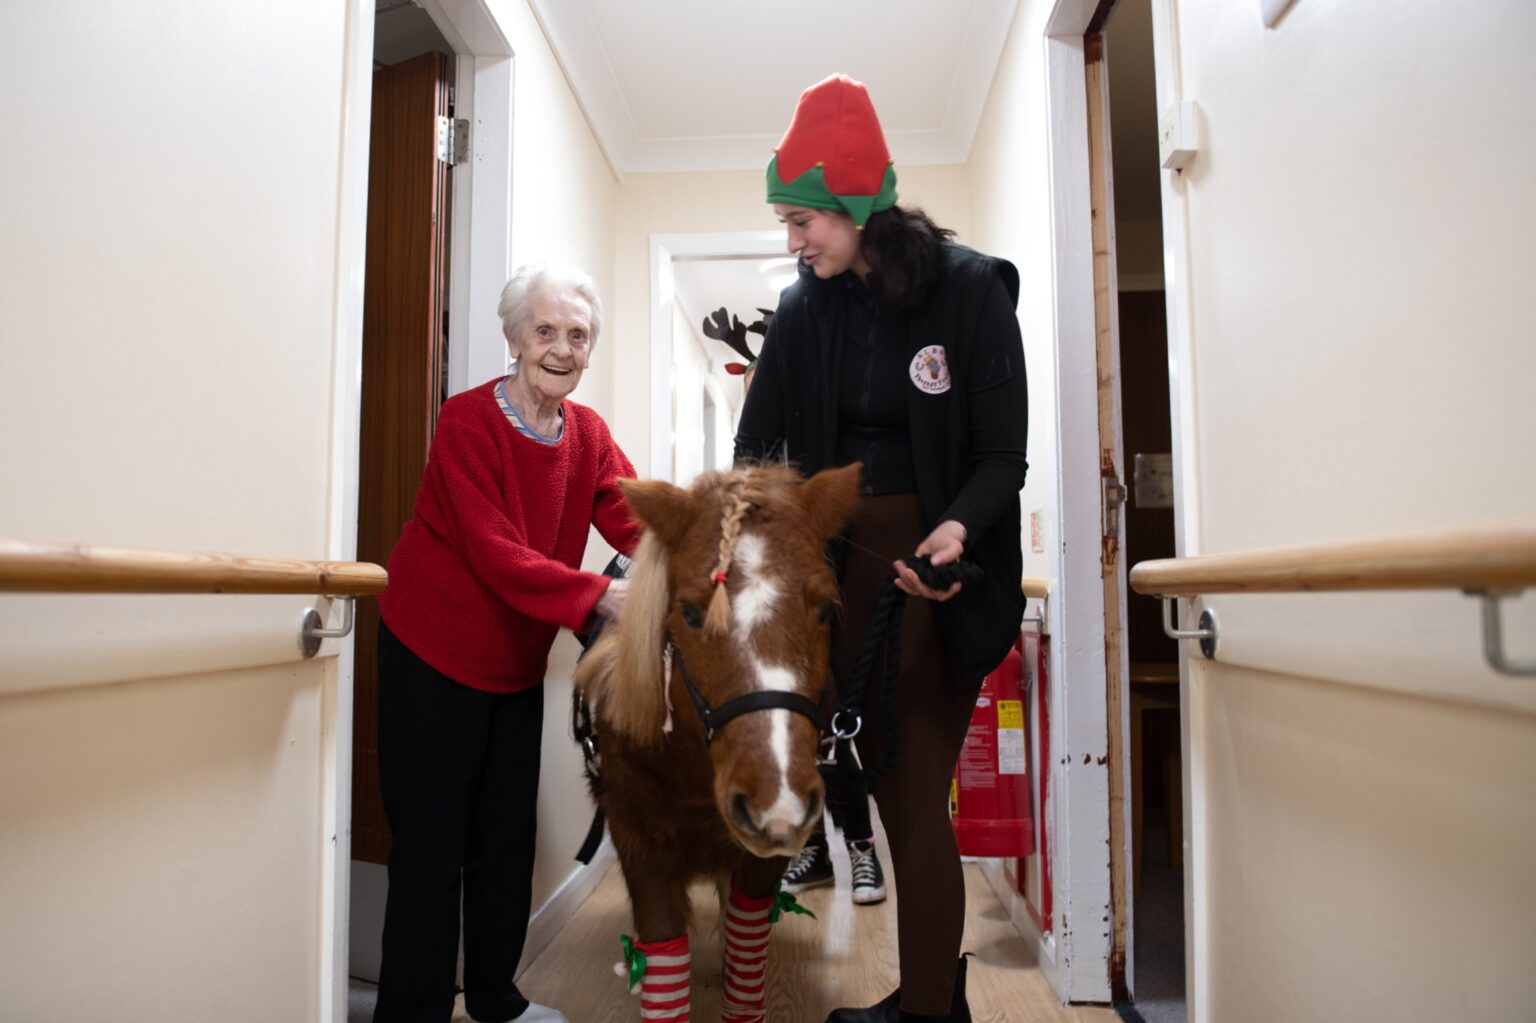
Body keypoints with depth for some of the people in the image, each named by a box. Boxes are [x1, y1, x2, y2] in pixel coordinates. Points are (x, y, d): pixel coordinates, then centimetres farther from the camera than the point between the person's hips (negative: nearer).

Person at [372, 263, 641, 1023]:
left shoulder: (588, 432, 1)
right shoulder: (467, 421, -17)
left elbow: (638, 520, -10)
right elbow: (496, 553, -26)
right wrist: (597, 596, -36)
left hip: (518, 661, 6)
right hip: (433, 654, -6)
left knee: (508, 839, 15)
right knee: (431, 843, 3)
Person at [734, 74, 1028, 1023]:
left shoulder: (971, 289, -8)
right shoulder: (805, 307, 4)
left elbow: (1004, 456, -10)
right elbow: (758, 444, 1)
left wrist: (956, 529, -29)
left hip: (942, 569, -4)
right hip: (841, 562, 5)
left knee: (916, 794, -2)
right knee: (887, 778, 13)